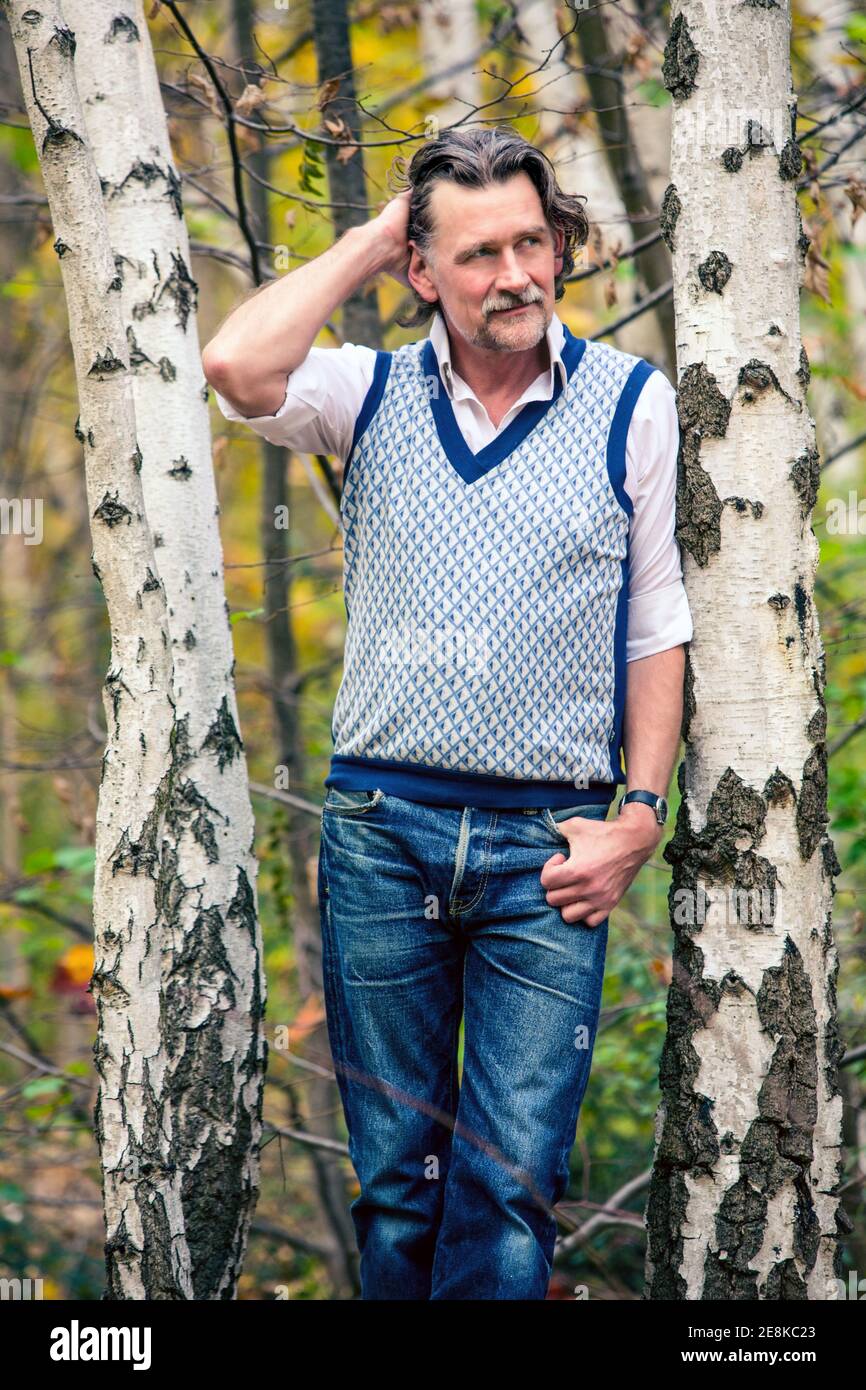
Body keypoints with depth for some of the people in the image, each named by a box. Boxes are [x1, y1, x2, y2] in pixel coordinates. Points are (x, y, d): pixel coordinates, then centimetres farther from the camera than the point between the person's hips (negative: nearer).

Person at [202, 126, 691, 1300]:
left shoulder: (630, 403, 4)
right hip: (380, 831, 1)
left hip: (545, 847, -1)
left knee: (511, 1182, -6)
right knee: (396, 1178, 8)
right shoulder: (375, 395, 6)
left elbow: (657, 629, 8)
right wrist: (368, 243, -3)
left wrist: (640, 816, -1)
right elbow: (240, 368, -16)